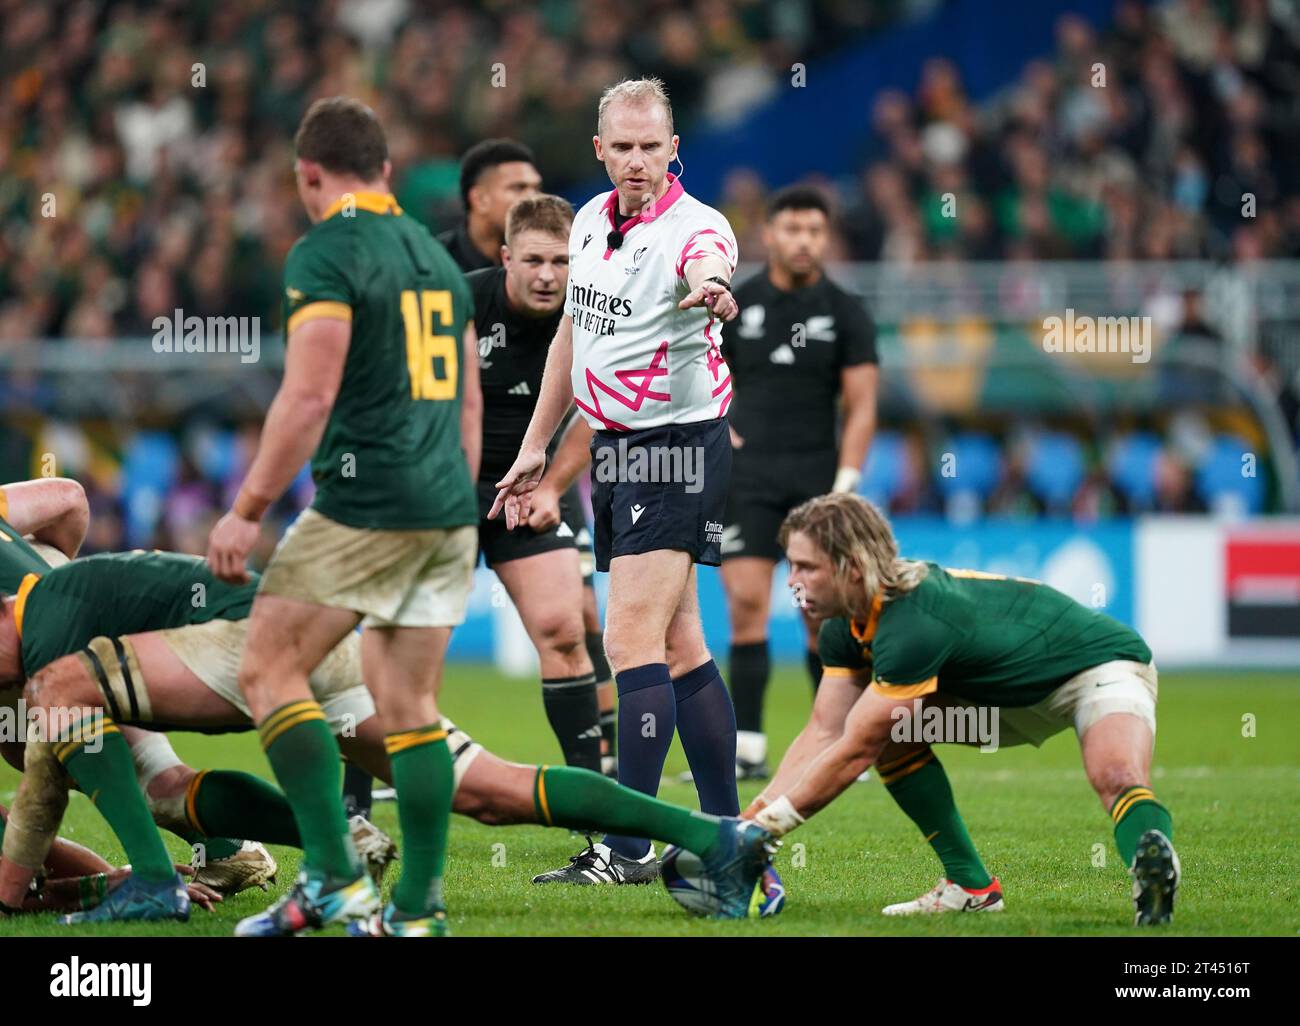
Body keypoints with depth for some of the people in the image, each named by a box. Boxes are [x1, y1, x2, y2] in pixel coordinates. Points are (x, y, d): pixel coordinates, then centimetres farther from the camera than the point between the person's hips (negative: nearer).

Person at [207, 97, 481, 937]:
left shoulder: (325, 253, -8)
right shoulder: (435, 254, 16)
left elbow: (309, 395, -16)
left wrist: (248, 511, -12)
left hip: (364, 508, -8)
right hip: (448, 512, 8)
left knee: (270, 671, -1)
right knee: (411, 707, 9)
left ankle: (335, 877, -11)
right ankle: (419, 912, 5)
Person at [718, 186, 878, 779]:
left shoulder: (846, 314, 4)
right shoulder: (735, 307, 6)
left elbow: (861, 407, 2)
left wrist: (845, 484, -7)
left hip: (816, 479, 0)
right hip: (748, 479, 0)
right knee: (746, 603, -11)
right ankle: (746, 748, -11)